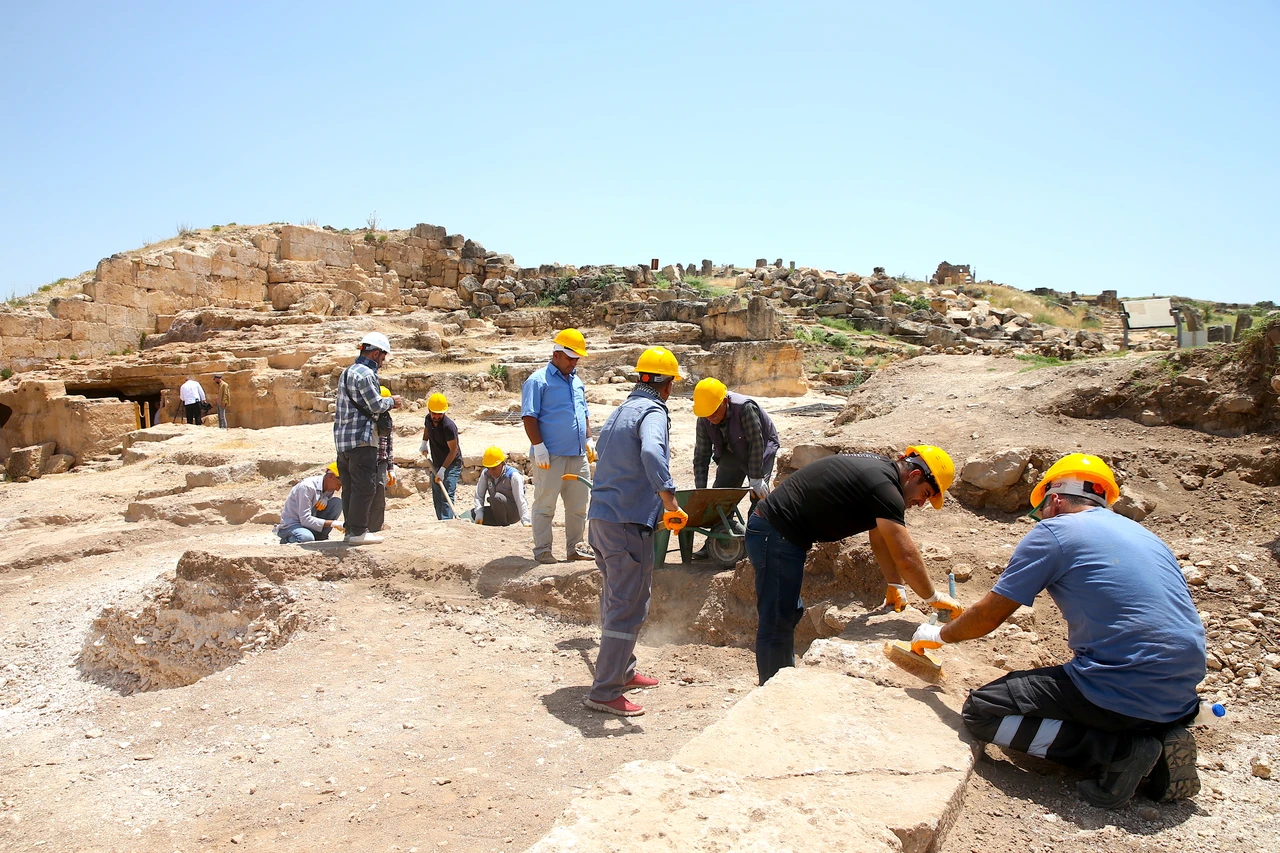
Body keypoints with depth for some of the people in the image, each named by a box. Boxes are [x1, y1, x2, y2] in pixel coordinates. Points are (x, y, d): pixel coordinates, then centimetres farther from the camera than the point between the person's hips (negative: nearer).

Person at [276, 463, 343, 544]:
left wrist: (325, 499, -14)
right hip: (290, 525, -7)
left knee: (338, 502, -11)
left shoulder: (329, 488, -2)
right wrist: (332, 523, -35)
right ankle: (287, 539, -5)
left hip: (311, 523, 7)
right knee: (307, 538, -39)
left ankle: (319, 537, -4)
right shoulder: (307, 487, -25)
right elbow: (305, 519, -29)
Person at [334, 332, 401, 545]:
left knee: (350, 487, 12)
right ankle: (358, 531, -2)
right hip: (360, 439, -10)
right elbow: (376, 405, -13)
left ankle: (350, 530, 17)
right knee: (365, 486, -4)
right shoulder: (365, 374, -13)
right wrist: (392, 401, 5)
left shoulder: (346, 373, 19)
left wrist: (385, 403, 16)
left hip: (342, 439, 10)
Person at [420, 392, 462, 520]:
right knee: (436, 497, 11)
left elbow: (453, 451, -23)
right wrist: (424, 443, 11)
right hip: (436, 464, 8)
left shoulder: (449, 426, -26)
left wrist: (443, 469, -26)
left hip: (451, 465, -8)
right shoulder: (428, 419, -4)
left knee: (447, 496, -17)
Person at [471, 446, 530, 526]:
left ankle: (503, 525, -14)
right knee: (473, 513, -16)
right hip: (498, 512, 6)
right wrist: (479, 514, -22)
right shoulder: (485, 474, -3)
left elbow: (520, 500, -23)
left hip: (513, 512, -6)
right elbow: (479, 495, -5)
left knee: (496, 497, -33)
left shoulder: (513, 475, -19)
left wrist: (526, 522, -30)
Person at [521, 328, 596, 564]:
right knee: (545, 505, 0)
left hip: (579, 456, 7)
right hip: (550, 456, -7)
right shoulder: (538, 380, -6)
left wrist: (589, 440, 16)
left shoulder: (577, 382, 18)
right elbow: (529, 416, -12)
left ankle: (574, 547, 23)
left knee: (578, 506, 12)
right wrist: (539, 447, -17)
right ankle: (542, 550, 8)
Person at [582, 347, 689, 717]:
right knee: (629, 607, -3)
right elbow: (652, 453, -33)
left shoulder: (620, 410, 17)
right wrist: (671, 502, -29)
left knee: (616, 599, 20)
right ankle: (605, 692, 2)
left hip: (601, 516, 10)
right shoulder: (653, 412, -12)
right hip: (628, 522, -10)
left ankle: (621, 671, 33)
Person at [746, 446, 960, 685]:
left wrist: (895, 585, 13)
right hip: (775, 536, -11)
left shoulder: (879, 469, 10)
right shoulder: (883, 485, -20)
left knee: (790, 613, 19)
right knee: (777, 623, -5)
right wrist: (934, 598, -5)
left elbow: (880, 538, 16)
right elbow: (906, 557, -20)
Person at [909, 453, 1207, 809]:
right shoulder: (1145, 535, 20)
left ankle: (1121, 750, -8)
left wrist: (939, 635, 19)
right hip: (1182, 701, 8)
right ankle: (1158, 738, 8)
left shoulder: (1053, 531, -2)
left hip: (1124, 692, -8)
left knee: (980, 710, 2)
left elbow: (988, 616, 0)